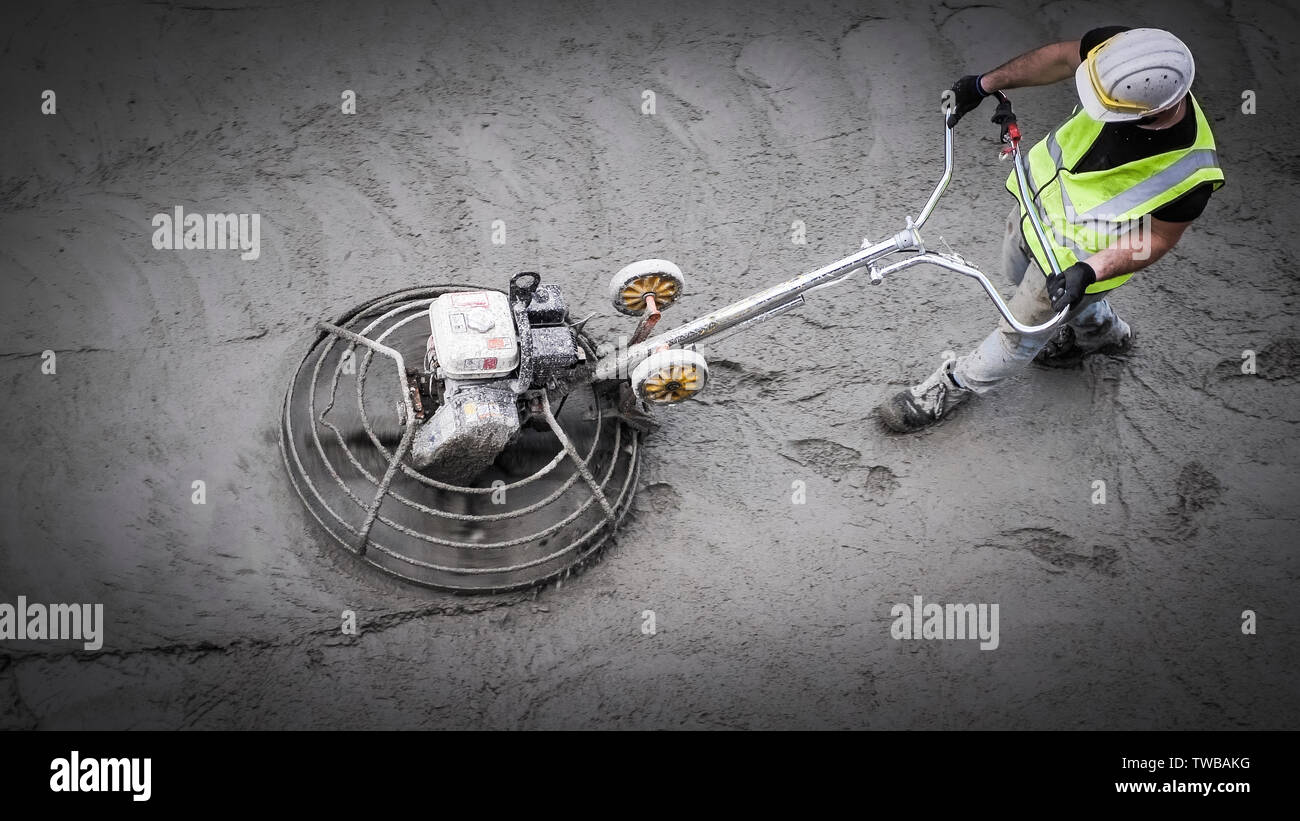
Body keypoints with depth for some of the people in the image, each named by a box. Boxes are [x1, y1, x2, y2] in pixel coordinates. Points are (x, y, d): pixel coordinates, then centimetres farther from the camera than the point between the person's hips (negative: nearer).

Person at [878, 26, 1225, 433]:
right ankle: (1103, 330, 61)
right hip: (1041, 192, 7)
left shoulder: (1188, 172, -39)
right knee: (1017, 270, 34)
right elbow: (1062, 56, -8)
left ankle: (955, 385, 46)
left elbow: (1157, 239, -21)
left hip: (1076, 256, -6)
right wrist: (986, 83, -4)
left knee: (1022, 332, 16)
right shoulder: (1122, 53, -29)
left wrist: (1088, 272, -31)